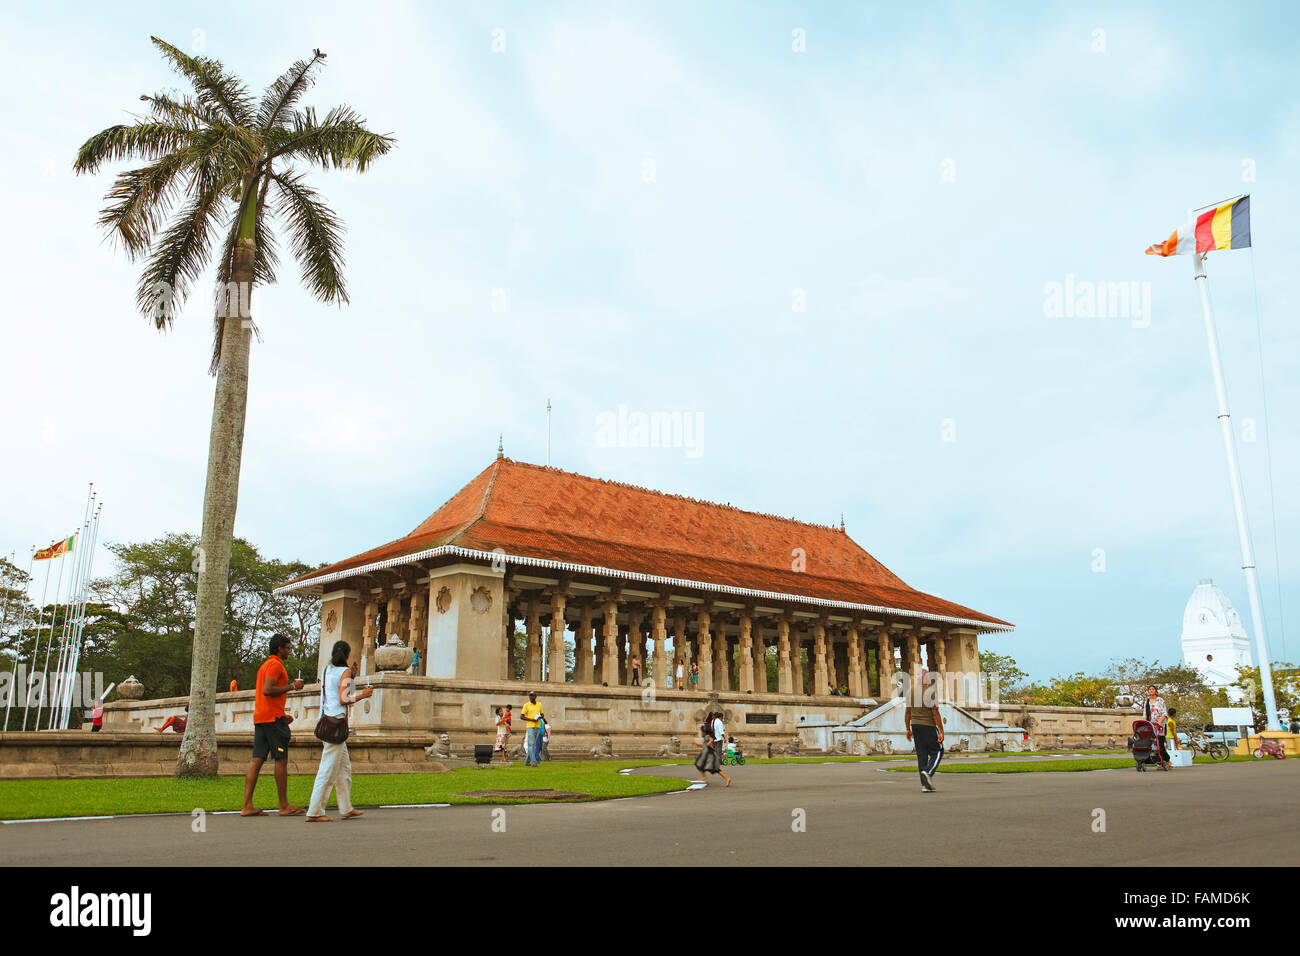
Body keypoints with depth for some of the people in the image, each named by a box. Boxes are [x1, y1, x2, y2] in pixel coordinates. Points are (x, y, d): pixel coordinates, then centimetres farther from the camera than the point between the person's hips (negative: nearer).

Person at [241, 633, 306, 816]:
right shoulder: (275, 665, -8)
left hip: (260, 717, 10)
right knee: (281, 760, -6)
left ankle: (247, 806, 0)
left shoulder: (264, 665, 24)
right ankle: (284, 806, -4)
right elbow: (268, 690, -21)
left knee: (257, 759, 4)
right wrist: (291, 686, -12)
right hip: (272, 717, -10)